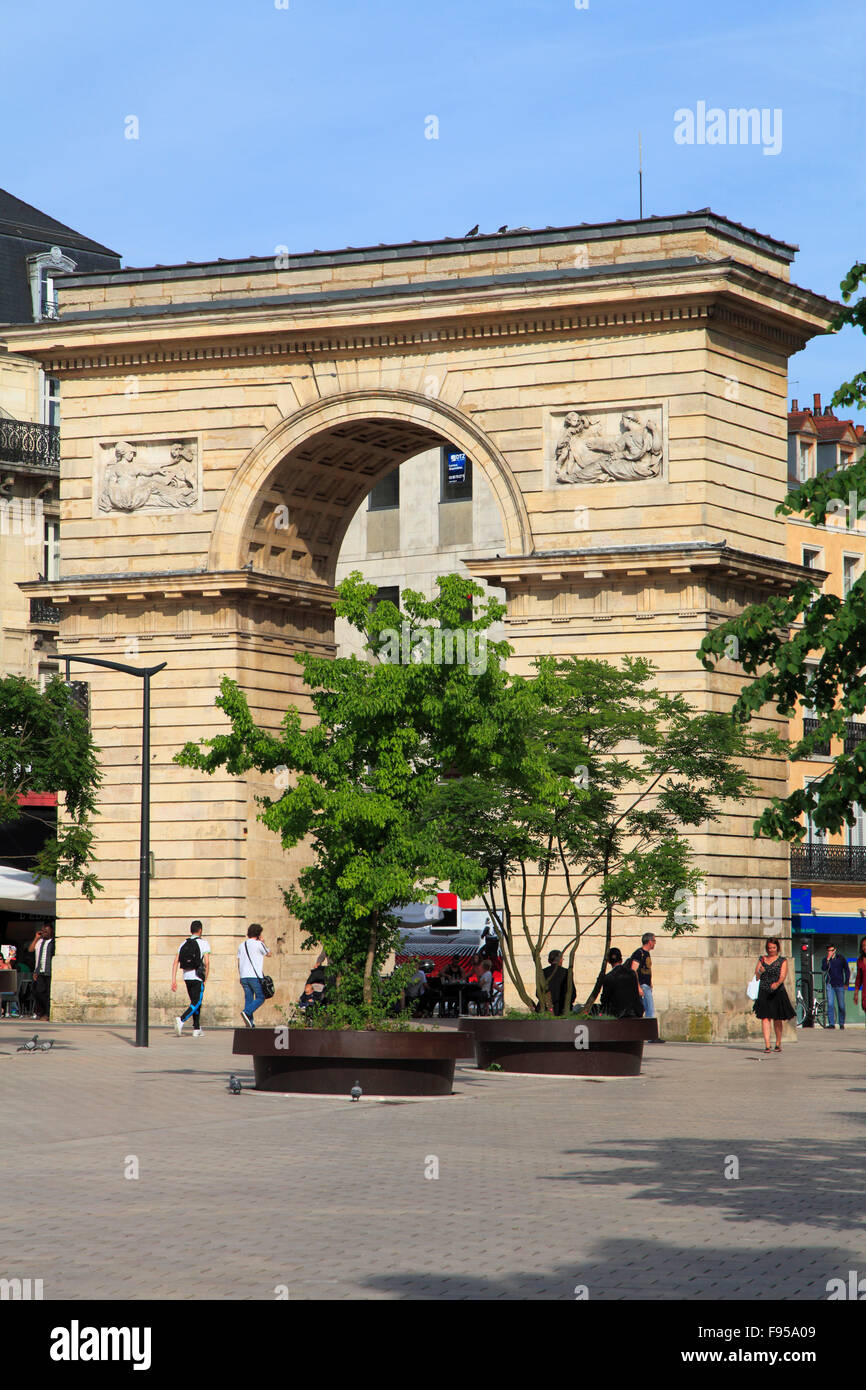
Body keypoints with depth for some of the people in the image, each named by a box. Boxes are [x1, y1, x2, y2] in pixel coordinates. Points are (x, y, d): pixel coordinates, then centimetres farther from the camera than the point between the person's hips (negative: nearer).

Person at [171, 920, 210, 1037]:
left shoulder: (183, 944, 9)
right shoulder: (204, 943, -4)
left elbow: (176, 962, 3)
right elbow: (207, 962, -13)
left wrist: (174, 980, 2)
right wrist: (205, 979, -2)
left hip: (187, 977, 5)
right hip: (198, 977, -5)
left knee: (195, 1002, 17)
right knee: (196, 1003, -5)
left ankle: (197, 1029, 16)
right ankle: (181, 1020, -28)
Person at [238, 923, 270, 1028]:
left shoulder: (241, 945, 14)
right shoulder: (258, 944, -4)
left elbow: (239, 963, 16)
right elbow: (268, 954, 13)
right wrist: (262, 942, 23)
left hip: (244, 976, 6)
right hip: (255, 976, -6)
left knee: (248, 998, 7)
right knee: (260, 998, 0)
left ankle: (249, 1023, -1)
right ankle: (246, 1012, -22)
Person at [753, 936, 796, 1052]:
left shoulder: (782, 961, 5)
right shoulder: (761, 959, 12)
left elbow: (783, 976, -8)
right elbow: (757, 977, 10)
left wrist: (777, 983, -28)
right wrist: (760, 972, -13)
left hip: (778, 992, -1)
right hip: (764, 992, 1)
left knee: (777, 1019, 4)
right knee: (765, 1017, -9)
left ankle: (778, 1044, 20)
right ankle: (767, 1045, -13)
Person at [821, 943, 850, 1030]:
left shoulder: (841, 958, 5)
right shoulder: (825, 960, 6)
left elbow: (847, 971, 10)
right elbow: (824, 968, -12)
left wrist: (846, 983, 4)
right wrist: (828, 959, -19)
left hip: (840, 985, 0)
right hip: (829, 984, 0)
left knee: (841, 1005, 1)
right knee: (830, 1004, -9)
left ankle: (842, 1024, 13)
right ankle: (831, 1024, -8)